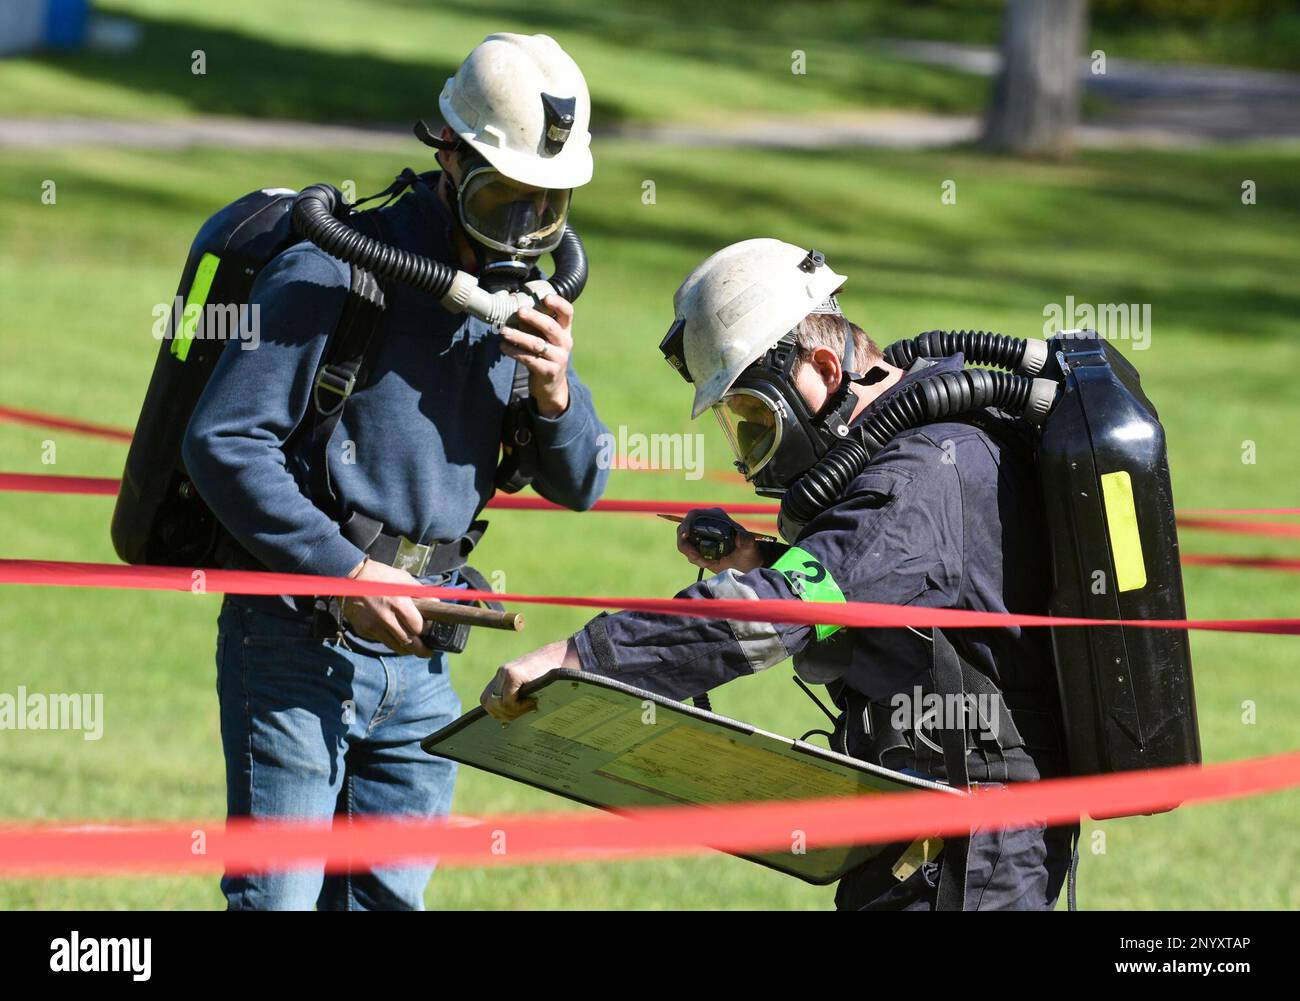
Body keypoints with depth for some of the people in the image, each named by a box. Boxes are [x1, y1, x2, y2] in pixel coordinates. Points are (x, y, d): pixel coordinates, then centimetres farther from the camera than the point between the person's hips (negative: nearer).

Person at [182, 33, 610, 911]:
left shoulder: (520, 299, 11)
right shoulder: (331, 276, -11)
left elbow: (578, 486, 13)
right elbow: (224, 443, -14)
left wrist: (554, 392, -9)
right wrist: (347, 571, -19)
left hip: (419, 660, 6)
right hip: (300, 647, -6)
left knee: (391, 898, 6)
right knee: (278, 896, -8)